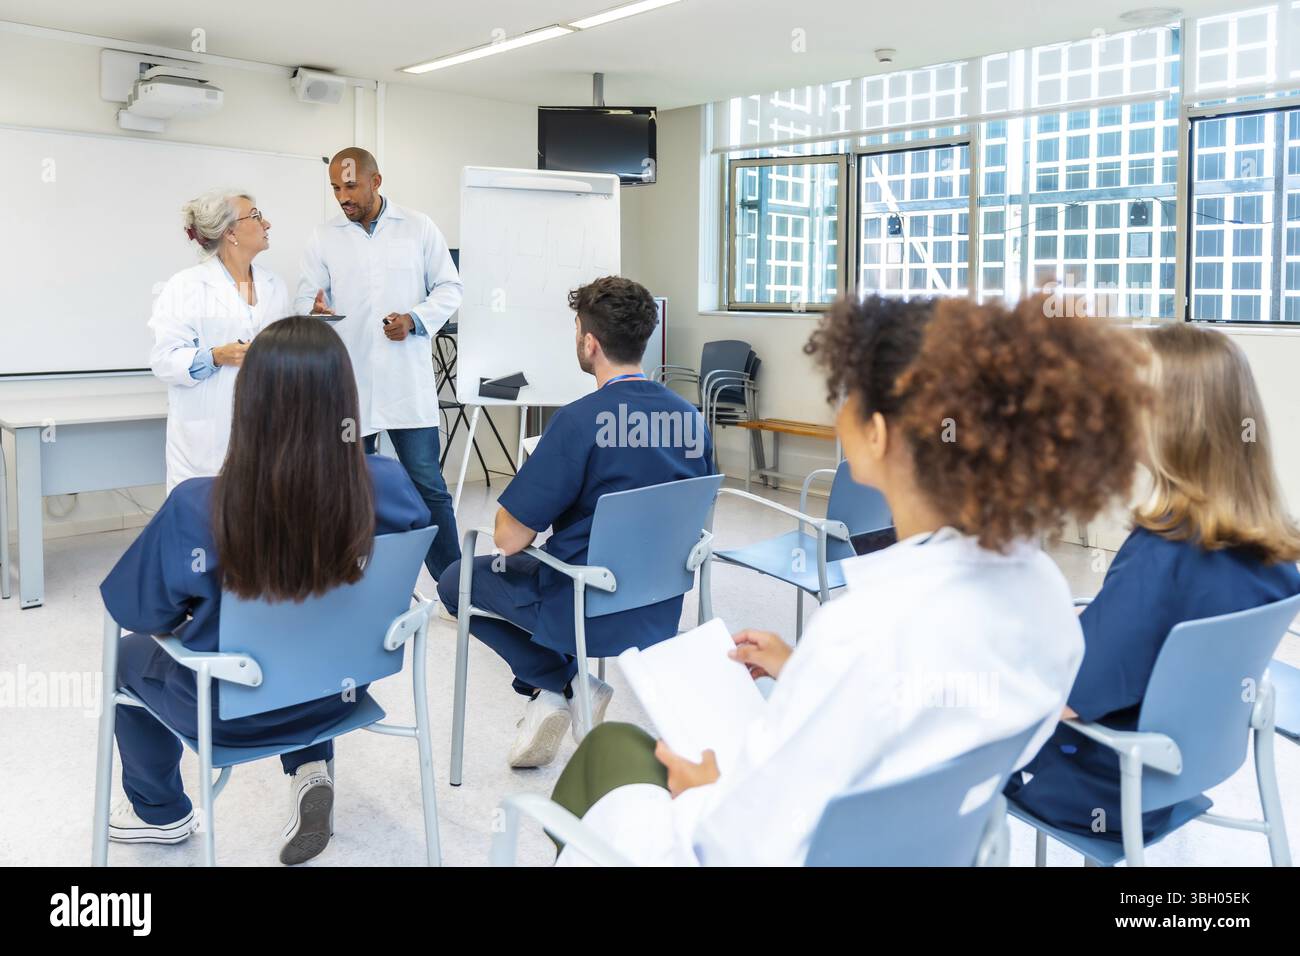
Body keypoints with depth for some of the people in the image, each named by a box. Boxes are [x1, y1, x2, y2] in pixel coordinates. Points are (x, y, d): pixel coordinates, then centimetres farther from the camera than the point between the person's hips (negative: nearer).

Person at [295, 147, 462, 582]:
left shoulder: (419, 227, 5)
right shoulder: (323, 238, 8)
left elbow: (449, 288, 7)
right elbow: (306, 298, 6)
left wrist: (414, 319, -11)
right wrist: (314, 313, -19)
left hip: (408, 381, -2)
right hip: (346, 385, 2)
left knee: (428, 485, -1)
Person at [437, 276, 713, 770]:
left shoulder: (580, 420, -24)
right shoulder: (691, 417, -3)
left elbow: (509, 538, -21)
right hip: (660, 611, 7)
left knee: (457, 580, 18)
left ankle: (559, 683, 6)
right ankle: (570, 683, 18)